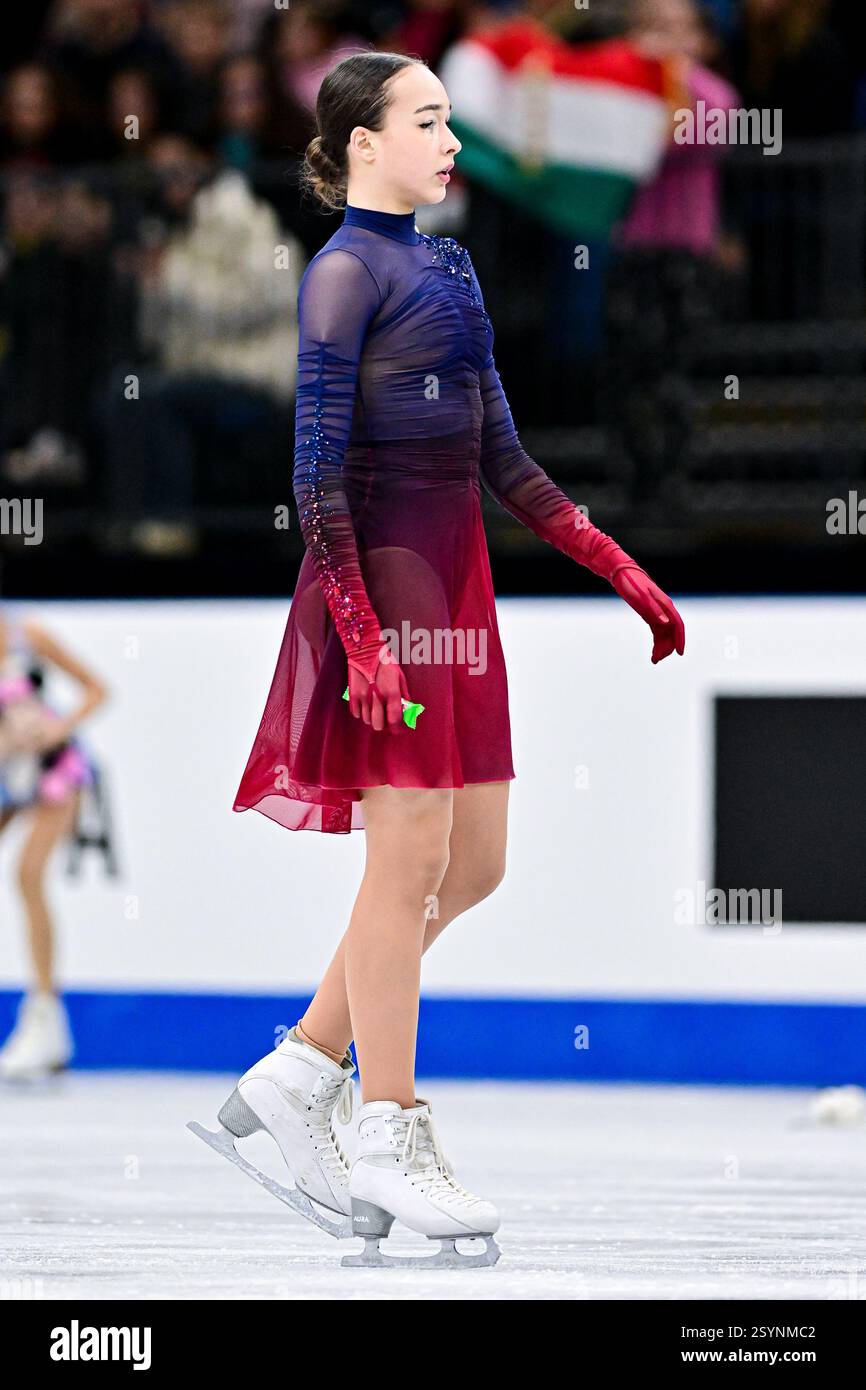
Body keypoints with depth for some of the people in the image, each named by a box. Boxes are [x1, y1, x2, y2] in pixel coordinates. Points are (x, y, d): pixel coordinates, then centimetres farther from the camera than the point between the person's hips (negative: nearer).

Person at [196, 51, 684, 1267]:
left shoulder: (446, 270, 17)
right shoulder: (344, 273, -8)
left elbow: (503, 459, 19)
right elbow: (318, 468, -14)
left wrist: (623, 572, 14)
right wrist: (358, 628, -21)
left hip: (456, 576, 9)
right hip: (385, 577, -9)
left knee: (476, 860, 8)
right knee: (412, 855, -6)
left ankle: (300, 1071, 16)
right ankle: (391, 1139, 1)